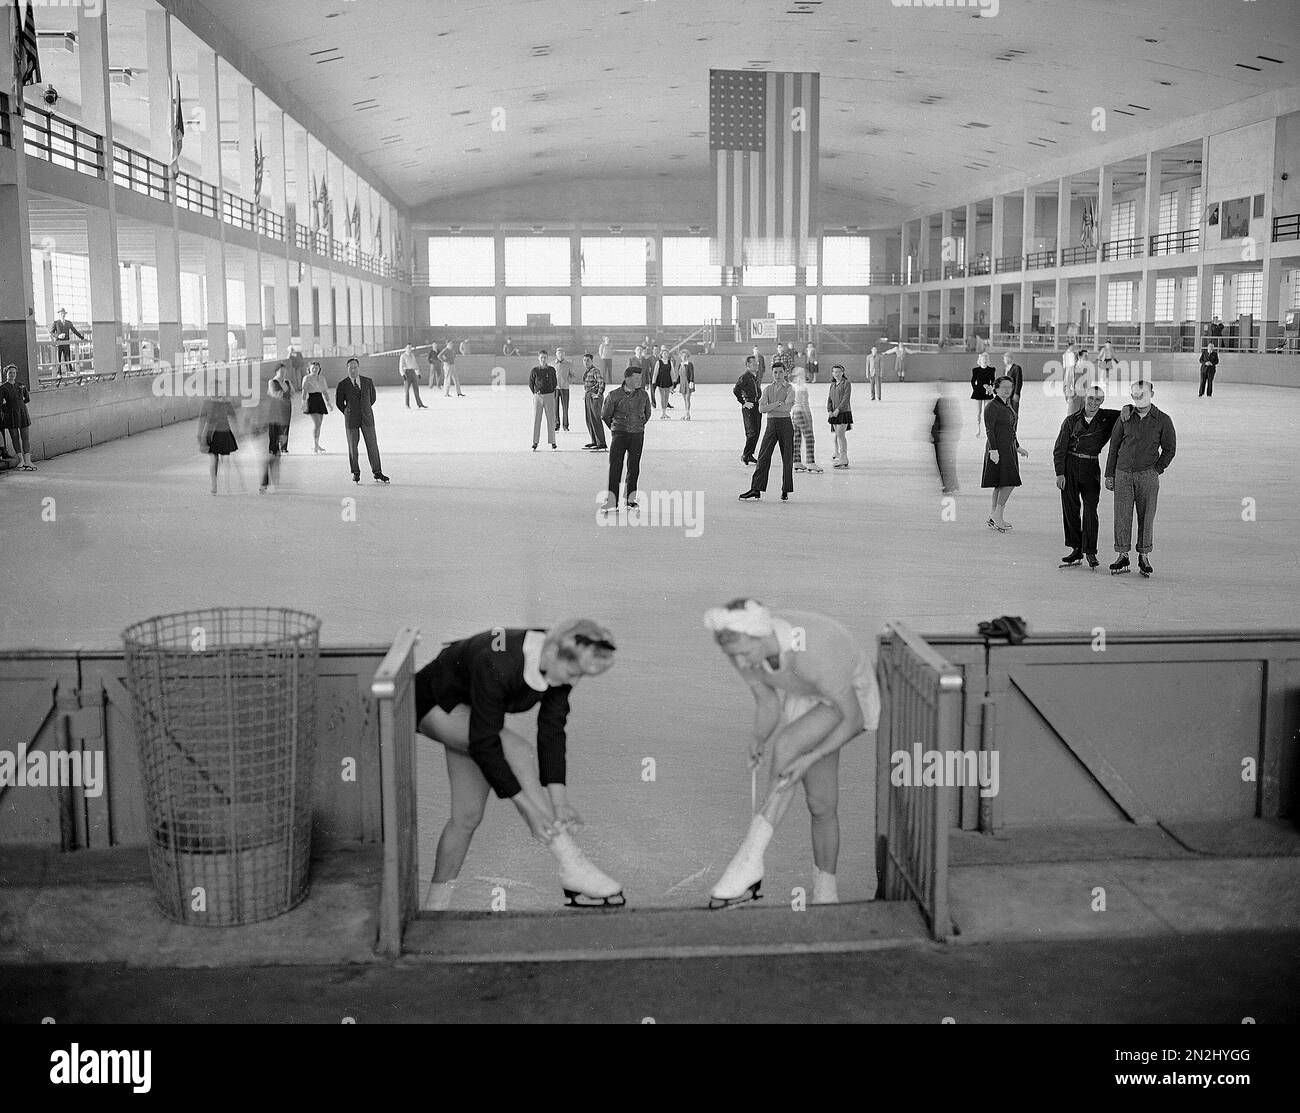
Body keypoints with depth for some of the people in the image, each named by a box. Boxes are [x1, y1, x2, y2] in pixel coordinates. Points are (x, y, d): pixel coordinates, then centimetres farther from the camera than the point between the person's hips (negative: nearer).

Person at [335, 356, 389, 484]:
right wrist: (348, 414, 10)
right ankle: (356, 473, 16)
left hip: (367, 419, 2)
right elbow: (339, 402, 7)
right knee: (352, 447, 5)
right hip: (351, 420, -2)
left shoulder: (368, 382, 2)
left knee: (372, 445, 0)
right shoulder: (342, 384, -5)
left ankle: (377, 473, 4)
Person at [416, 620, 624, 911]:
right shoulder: (497, 663, -39)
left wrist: (560, 801, -23)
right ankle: (572, 868, -27)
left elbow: (552, 731, -15)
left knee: (468, 815, 1)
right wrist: (529, 808, -34)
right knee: (518, 752, -28)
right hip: (434, 705, -7)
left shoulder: (559, 664, -18)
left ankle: (434, 906, 17)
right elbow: (483, 745, -35)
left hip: (478, 714, 8)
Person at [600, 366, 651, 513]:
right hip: (619, 435, -2)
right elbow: (605, 415, 8)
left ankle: (630, 499, 14)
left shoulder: (643, 395, 3)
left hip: (637, 435, 2)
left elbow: (647, 414, 20)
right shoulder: (614, 395, -5)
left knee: (634, 467, 4)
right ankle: (611, 501, -13)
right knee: (615, 466, -10)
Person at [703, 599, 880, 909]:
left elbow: (852, 718, -29)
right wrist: (758, 742, -24)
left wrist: (809, 758, -35)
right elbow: (767, 703, -9)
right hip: (804, 698, 6)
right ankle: (825, 895, 23)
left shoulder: (811, 656, -42)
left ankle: (750, 859, -25)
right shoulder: (742, 647, -24)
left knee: (785, 747, -30)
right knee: (821, 805, 5)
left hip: (852, 696, -6)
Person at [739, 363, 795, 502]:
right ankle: (756, 489, -4)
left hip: (785, 424, -3)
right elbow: (761, 409, -3)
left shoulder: (789, 389, -2)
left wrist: (769, 406, -9)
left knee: (787, 458, 1)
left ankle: (785, 491, 10)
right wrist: (778, 404, -11)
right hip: (771, 424, 3)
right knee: (763, 457, -3)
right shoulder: (767, 389, 9)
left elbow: (786, 408, -17)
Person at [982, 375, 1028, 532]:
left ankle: (994, 518, 13)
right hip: (998, 449, -9)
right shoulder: (991, 407, -12)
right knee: (1010, 482, -13)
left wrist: (1018, 447, 22)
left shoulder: (1007, 405, 15)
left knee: (1001, 485, 9)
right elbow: (989, 430, -17)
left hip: (1009, 448, 9)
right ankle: (998, 514, -7)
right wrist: (993, 450, -24)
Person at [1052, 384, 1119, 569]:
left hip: (1091, 468, -1)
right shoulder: (1071, 420, 3)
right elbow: (1059, 448, 3)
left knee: (1090, 510, -7)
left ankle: (1090, 552, 0)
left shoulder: (1107, 418, 3)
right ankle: (1076, 550, 12)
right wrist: (1059, 473, -6)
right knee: (1070, 509, 3)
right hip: (1069, 466, 1)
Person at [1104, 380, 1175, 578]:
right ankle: (1123, 557, 7)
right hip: (1123, 474, 1)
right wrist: (1109, 474, 7)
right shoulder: (1125, 417, 3)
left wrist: (1157, 469, 0)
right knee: (1122, 515, 0)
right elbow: (1114, 446, 9)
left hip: (1148, 475, -1)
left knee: (1146, 517, 3)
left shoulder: (1163, 420, -1)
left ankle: (1144, 557, 13)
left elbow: (1169, 449, 8)